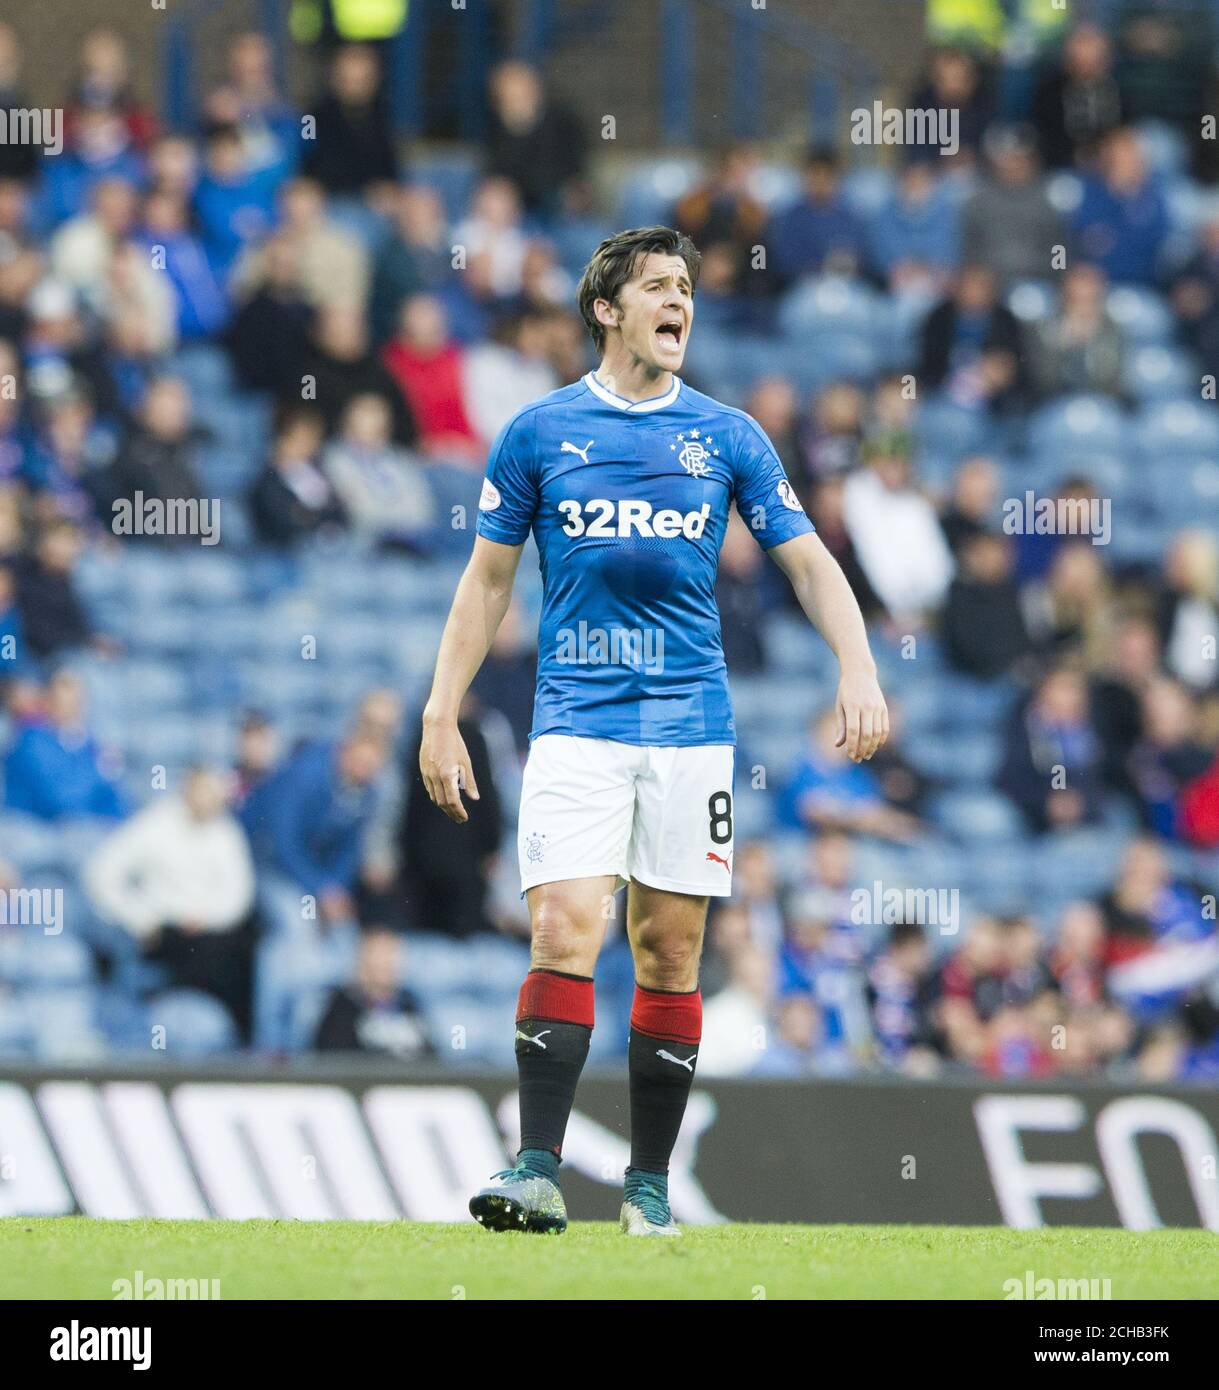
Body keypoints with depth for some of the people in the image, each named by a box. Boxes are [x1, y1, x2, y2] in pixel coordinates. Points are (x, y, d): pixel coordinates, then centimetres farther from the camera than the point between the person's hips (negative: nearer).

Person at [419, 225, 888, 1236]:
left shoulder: (728, 436, 7)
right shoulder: (541, 432, 4)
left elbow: (809, 561, 8)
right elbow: (487, 581, 9)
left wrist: (859, 671, -8)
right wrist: (441, 718, 4)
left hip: (691, 726, 2)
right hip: (577, 725, -2)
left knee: (670, 954, 4)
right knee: (566, 936, -15)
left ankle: (650, 1186, 12)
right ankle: (539, 1173, -16)